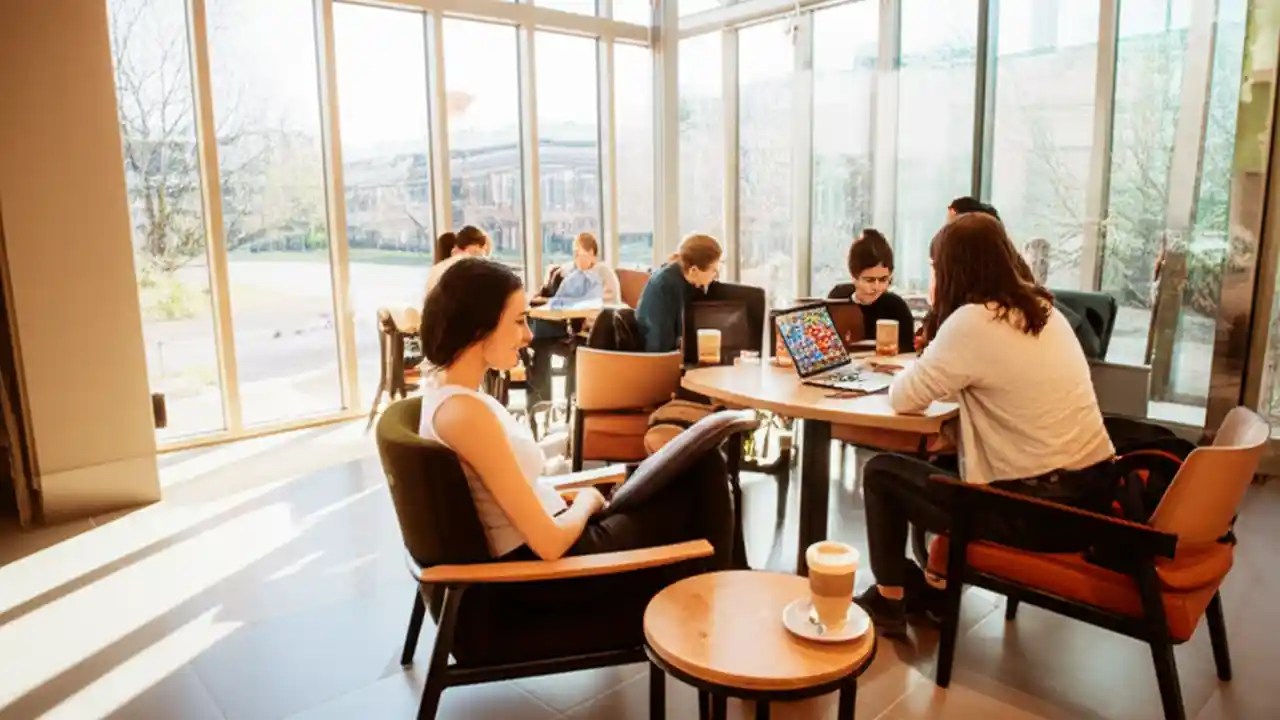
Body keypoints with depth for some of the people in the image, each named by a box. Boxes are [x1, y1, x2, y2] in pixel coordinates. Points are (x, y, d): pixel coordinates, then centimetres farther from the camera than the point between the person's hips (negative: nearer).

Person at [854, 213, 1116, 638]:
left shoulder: (972, 321, -17)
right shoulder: (1043, 310, 8)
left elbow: (903, 398, -10)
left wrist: (921, 370, 9)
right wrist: (945, 375, 11)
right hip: (1094, 492, 8)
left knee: (882, 474, 6)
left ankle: (888, 602, 21)